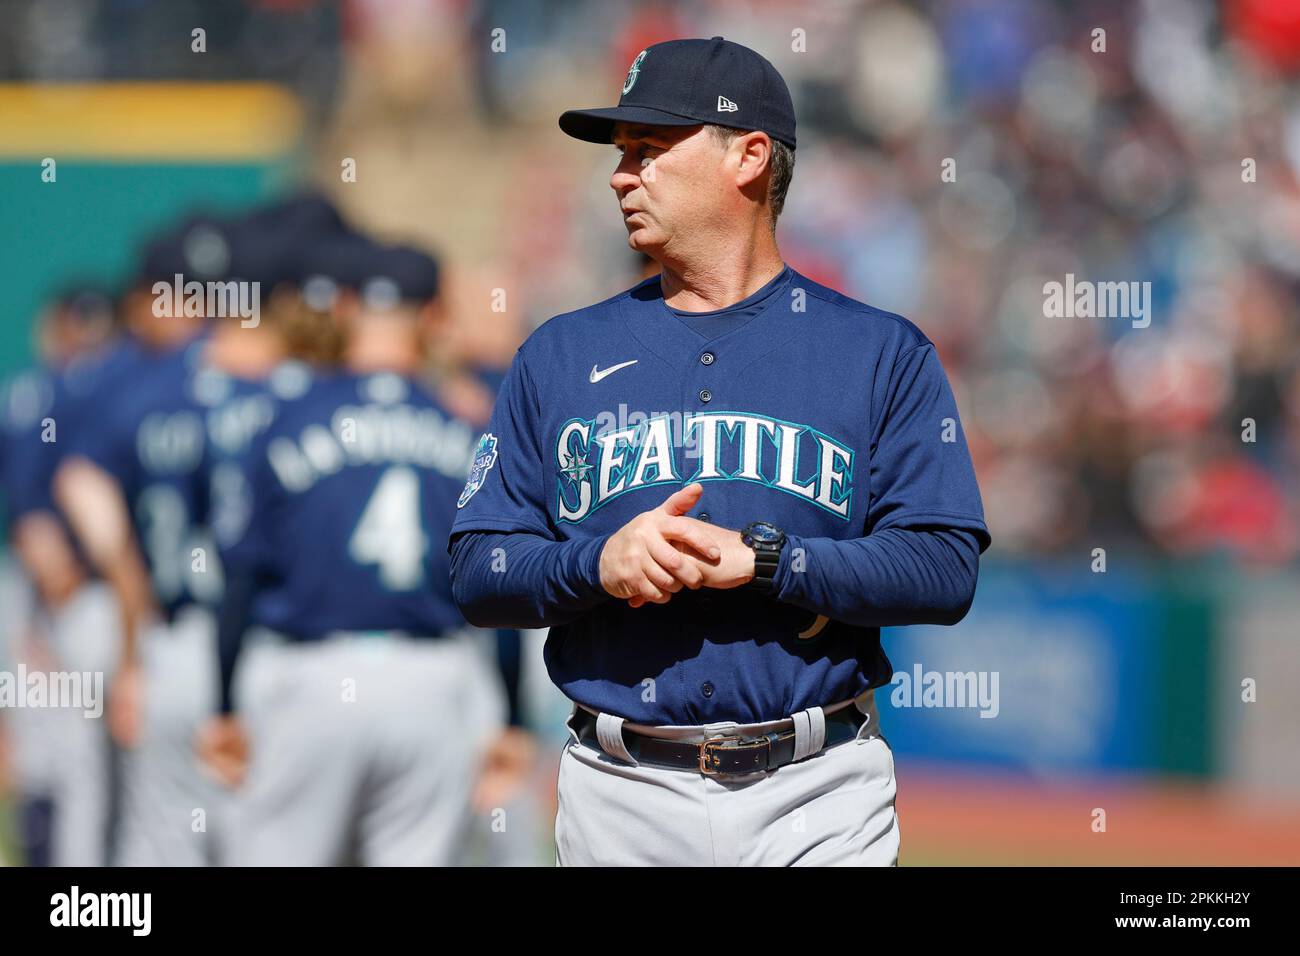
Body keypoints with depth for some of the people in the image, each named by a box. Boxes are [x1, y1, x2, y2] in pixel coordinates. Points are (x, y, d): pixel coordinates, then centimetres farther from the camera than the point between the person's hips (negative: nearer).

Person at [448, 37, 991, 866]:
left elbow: (945, 572, -6)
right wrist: (597, 564, -13)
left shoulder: (881, 353, 4)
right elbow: (478, 574, 7)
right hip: (622, 797, 2)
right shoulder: (561, 355, 11)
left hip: (816, 798, -2)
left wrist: (761, 560, -16)